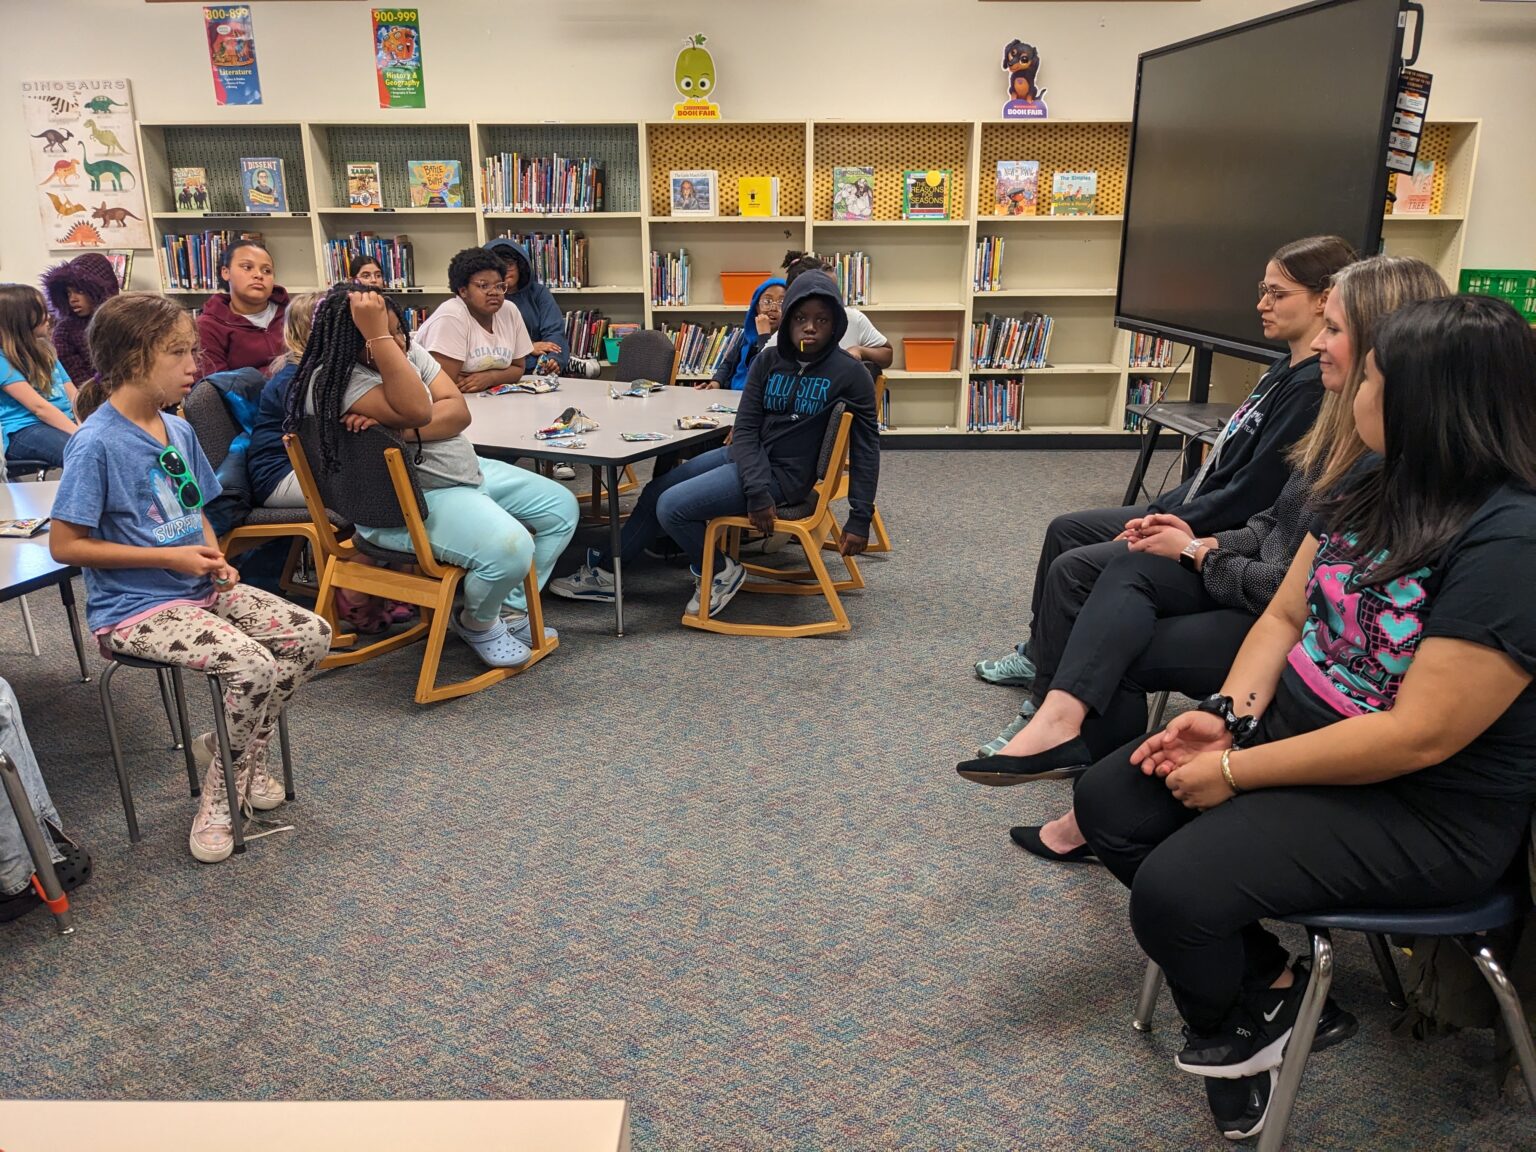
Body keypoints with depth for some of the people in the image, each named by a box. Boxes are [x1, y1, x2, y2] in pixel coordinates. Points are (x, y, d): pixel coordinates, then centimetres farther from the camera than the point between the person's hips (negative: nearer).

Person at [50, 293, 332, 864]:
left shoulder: (178, 429, 7)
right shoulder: (96, 443, -15)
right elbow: (65, 544, -15)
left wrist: (216, 559, -3)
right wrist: (170, 557, -17)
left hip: (198, 587, 8)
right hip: (134, 609, -7)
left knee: (311, 636, -8)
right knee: (254, 667, -27)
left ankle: (237, 750, 12)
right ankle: (220, 789, -1)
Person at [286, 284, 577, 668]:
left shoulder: (409, 350, 4)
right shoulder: (331, 380, -21)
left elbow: (459, 410, -7)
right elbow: (416, 410, -34)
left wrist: (398, 429, -24)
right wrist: (377, 336, -34)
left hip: (466, 473, 9)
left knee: (562, 507, 10)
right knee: (510, 548, -31)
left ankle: (511, 610, 18)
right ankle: (477, 623, 3)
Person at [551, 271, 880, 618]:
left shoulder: (849, 374, -14)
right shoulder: (768, 361, -1)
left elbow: (866, 447, -9)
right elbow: (745, 429, -5)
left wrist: (860, 520, -13)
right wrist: (756, 491, -20)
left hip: (783, 475, -6)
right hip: (747, 456, 6)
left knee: (672, 507, -17)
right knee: (655, 492, 10)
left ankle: (719, 572, 7)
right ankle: (604, 570, 25)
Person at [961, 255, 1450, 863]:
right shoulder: (1347, 420, 7)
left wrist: (1196, 556, -11)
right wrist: (1206, 544, 0)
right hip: (1265, 585, 8)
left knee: (1124, 652, -13)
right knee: (1131, 567, -15)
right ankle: (1060, 719, -30)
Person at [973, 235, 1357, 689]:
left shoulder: (1315, 388, -21)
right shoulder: (1286, 366, 10)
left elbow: (1252, 493, -24)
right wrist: (1159, 512, 5)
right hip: (1191, 513, 10)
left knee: (1073, 569, -17)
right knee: (1065, 529, 12)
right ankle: (1038, 654, 24)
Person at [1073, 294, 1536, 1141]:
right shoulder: (1371, 490, 2)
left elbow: (1419, 736, -27)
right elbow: (1284, 614, 6)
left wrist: (1237, 772, -21)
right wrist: (1230, 714, -12)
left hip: (1425, 807, -8)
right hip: (1294, 720, 9)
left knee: (1173, 888, -23)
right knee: (1108, 803, 0)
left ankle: (1244, 1016, 13)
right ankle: (1266, 976, 14)